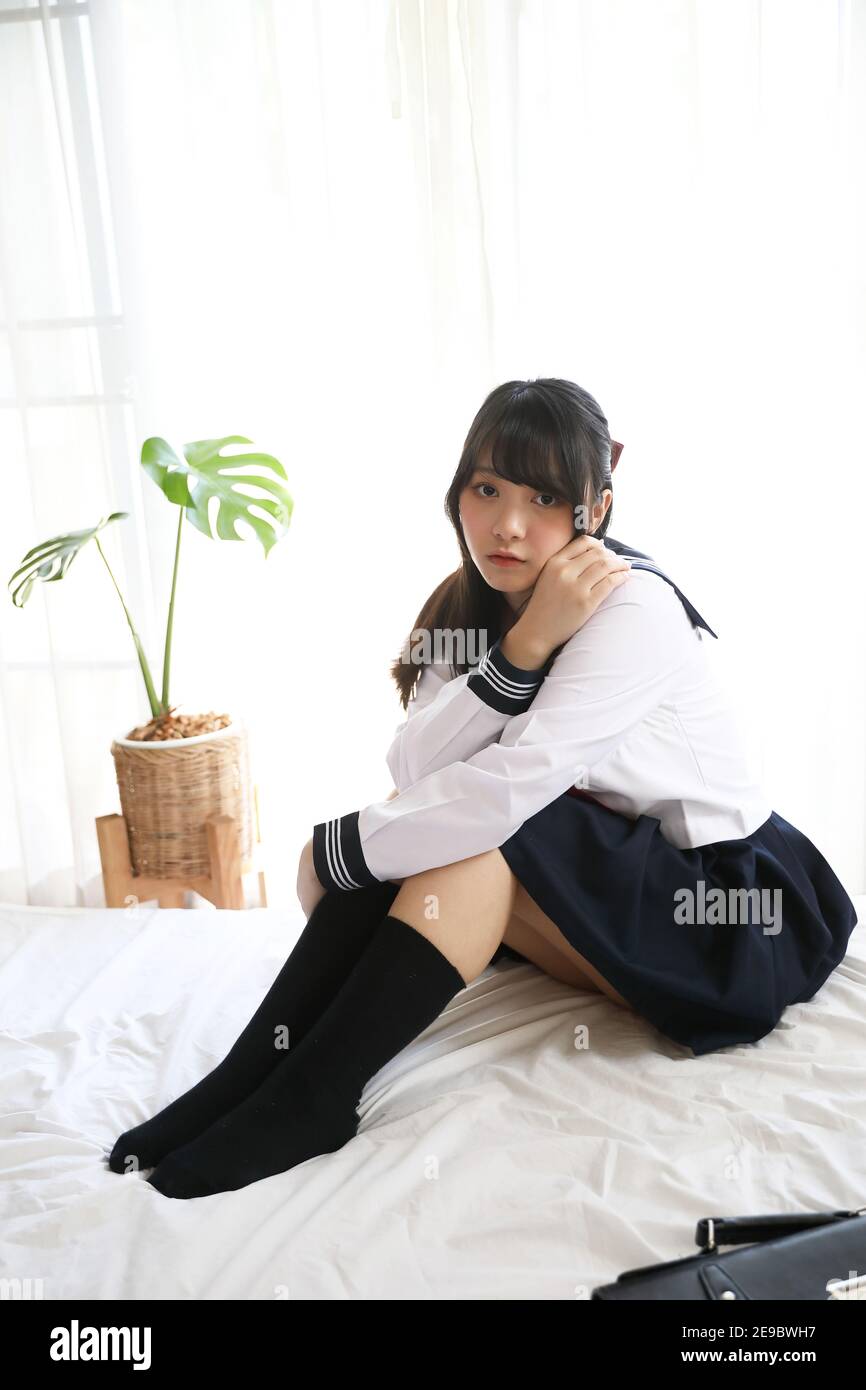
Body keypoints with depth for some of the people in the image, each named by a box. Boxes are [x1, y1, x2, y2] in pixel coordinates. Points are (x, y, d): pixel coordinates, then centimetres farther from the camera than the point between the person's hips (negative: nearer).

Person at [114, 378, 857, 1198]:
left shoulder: (635, 607, -21)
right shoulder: (468, 605, -1)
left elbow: (509, 786, -32)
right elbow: (412, 773, -16)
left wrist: (333, 852, -22)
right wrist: (525, 643, -29)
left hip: (729, 913, -6)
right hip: (592, 886, 6)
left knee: (481, 830, -28)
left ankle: (309, 1098, -21)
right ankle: (250, 1076, -14)